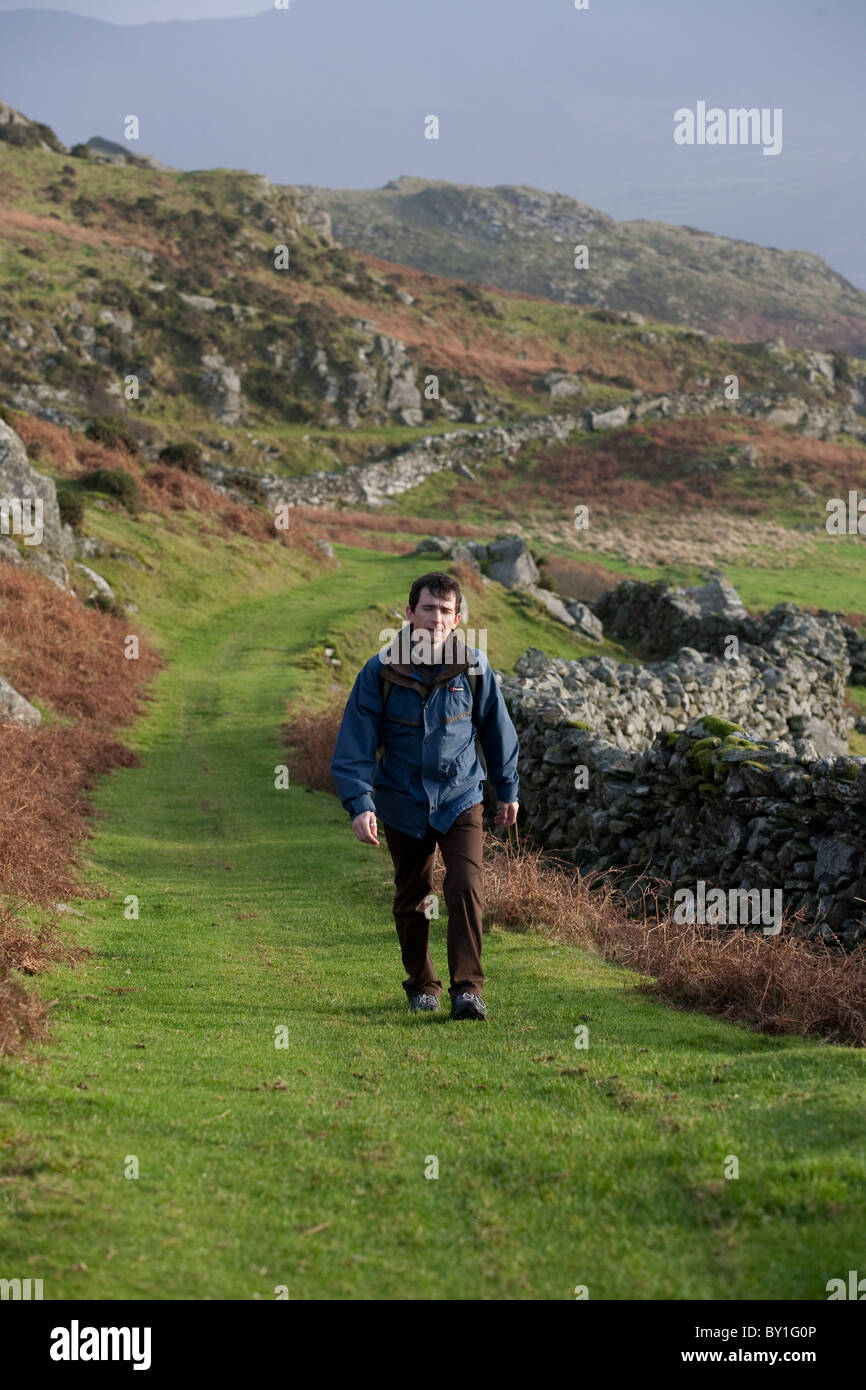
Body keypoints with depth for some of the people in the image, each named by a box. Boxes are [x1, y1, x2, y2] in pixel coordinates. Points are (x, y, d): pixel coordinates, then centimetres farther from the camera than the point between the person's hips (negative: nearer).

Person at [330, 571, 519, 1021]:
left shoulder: (473, 668, -8)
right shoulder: (380, 672, -11)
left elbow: (497, 730, 7)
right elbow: (355, 744, -9)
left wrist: (508, 789, 15)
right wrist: (360, 804, -19)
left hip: (460, 799, -1)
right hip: (404, 804, 1)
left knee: (466, 888, -17)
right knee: (411, 900, 13)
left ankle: (467, 988, -12)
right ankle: (422, 985, 30)